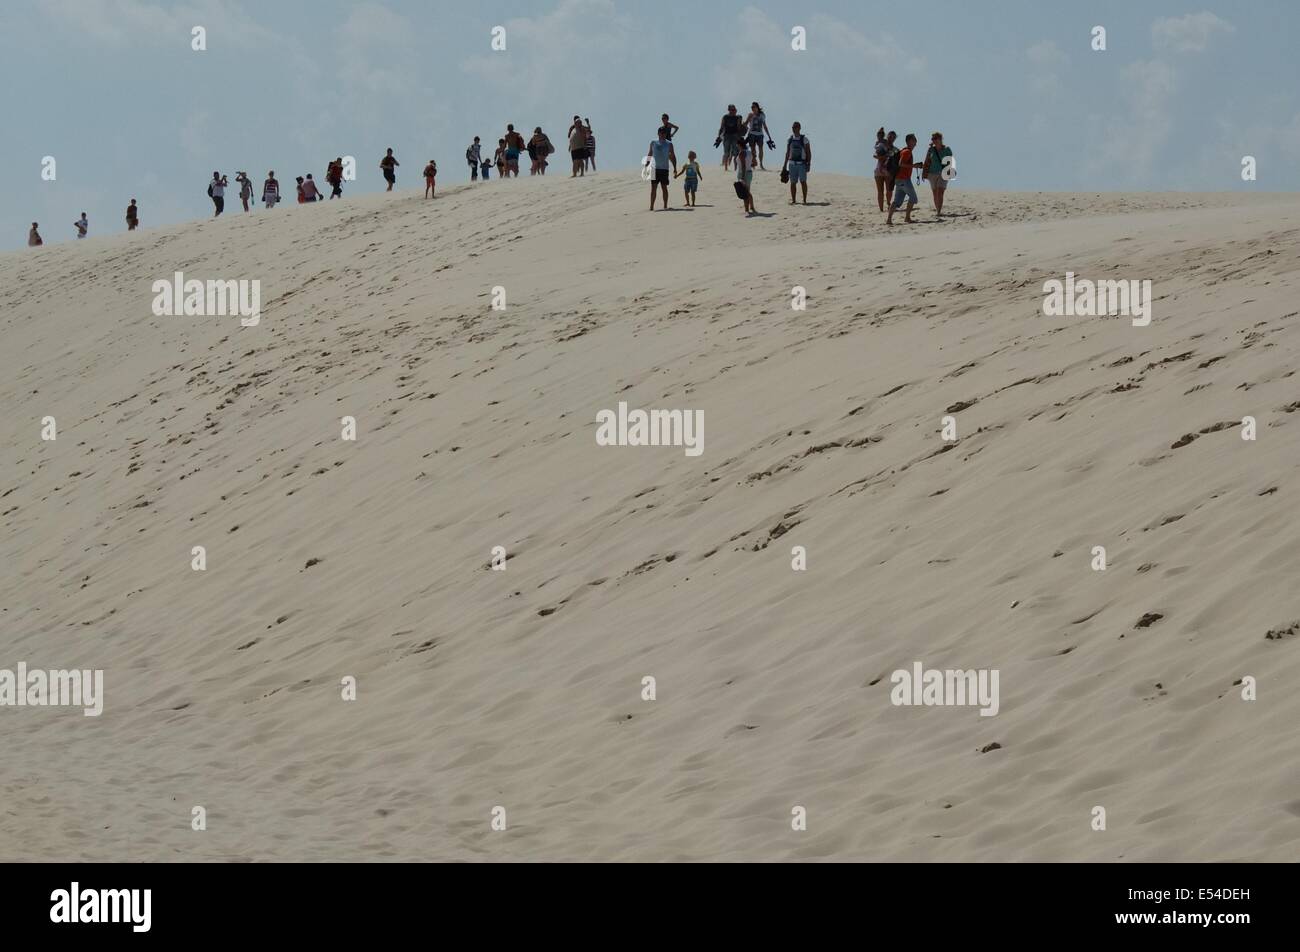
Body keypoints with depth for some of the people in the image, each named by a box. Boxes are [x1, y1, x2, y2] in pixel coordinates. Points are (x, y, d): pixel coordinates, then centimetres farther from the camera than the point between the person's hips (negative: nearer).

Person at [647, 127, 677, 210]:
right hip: (654, 168, 1)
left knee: (664, 187, 2)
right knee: (653, 187, -3)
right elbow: (649, 154, 14)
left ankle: (665, 206, 7)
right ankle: (651, 206, -3)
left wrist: (675, 167, -1)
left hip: (664, 169, -1)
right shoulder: (653, 143, 9)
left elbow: (673, 157, 7)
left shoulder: (669, 144, 5)